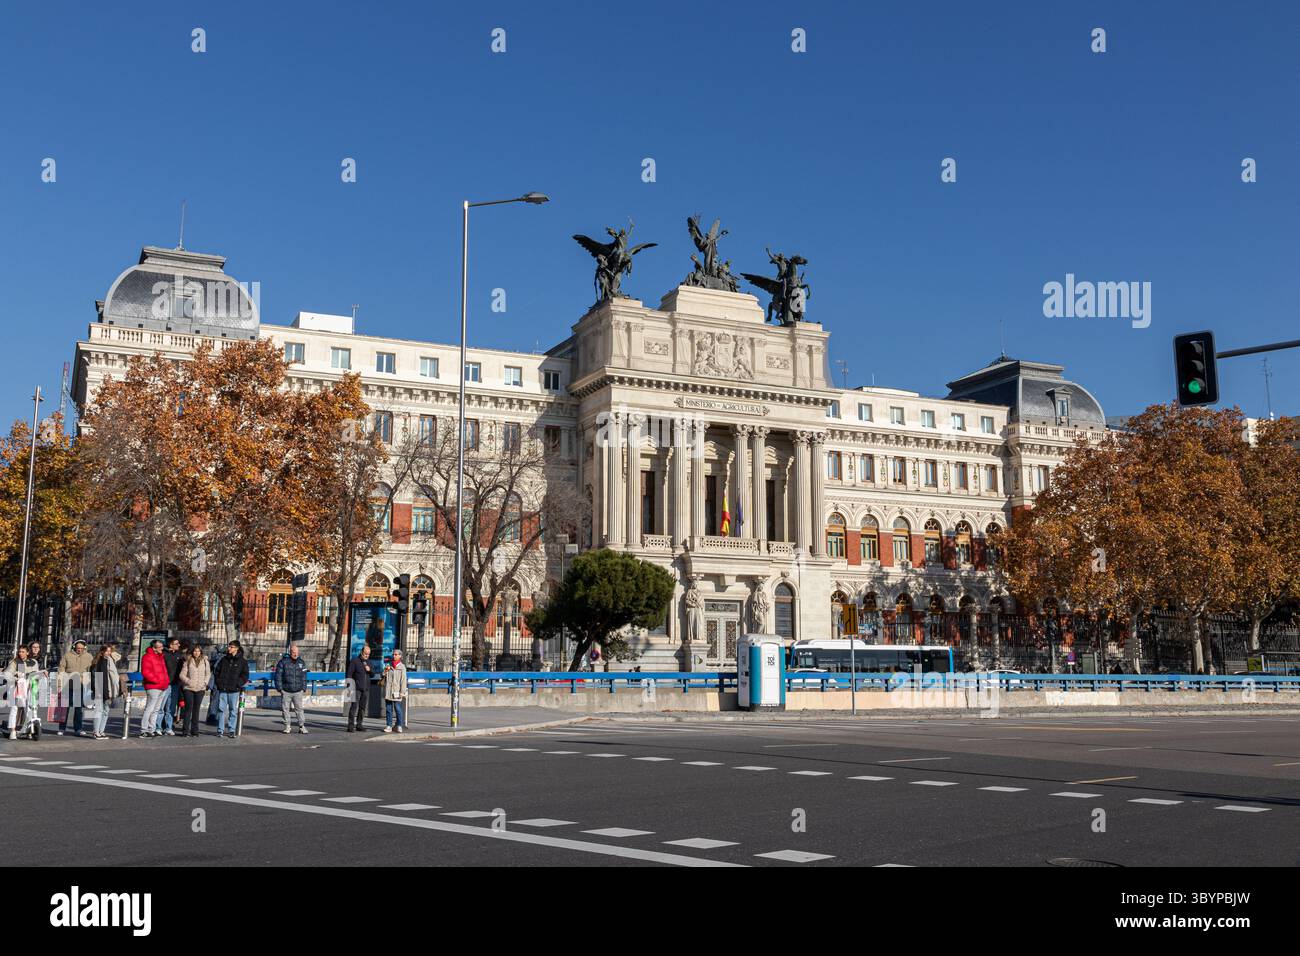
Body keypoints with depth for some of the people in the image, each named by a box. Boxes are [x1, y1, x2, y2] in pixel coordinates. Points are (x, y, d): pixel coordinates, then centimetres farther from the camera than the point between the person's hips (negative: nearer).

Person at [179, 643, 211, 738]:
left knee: (196, 709, 7)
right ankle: (185, 730, -1)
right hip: (189, 688, -2)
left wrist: (205, 682, -3)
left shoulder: (205, 661, 7)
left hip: (200, 689, 2)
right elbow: (182, 675, -1)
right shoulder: (187, 661, 1)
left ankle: (194, 730, 12)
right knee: (189, 708, -6)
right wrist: (188, 681, -16)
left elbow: (208, 674, 12)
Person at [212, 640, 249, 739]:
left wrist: (238, 684, -9)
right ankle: (220, 730, 8)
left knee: (233, 710, 2)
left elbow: (245, 675, 2)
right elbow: (216, 671, 16)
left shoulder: (242, 661, 2)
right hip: (222, 689, 2)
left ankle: (231, 730, 8)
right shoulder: (224, 660, 10)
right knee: (221, 709, 2)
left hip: (234, 690, -2)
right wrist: (218, 682, 4)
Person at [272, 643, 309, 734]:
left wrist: (304, 688, 9)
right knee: (285, 709, 3)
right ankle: (287, 726, 14)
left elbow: (304, 677, 16)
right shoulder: (283, 662, -2)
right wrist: (279, 688, -7)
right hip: (285, 691, -1)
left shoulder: (301, 662, 10)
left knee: (299, 708, -1)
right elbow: (278, 675, -2)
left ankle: (302, 726, 4)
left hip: (298, 691, 2)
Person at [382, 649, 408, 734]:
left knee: (398, 709, -5)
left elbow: (403, 680, -3)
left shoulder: (402, 667, -1)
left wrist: (402, 691, -8)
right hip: (388, 691, 4)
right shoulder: (389, 665, 13)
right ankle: (389, 726, 9)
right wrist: (385, 670, -4)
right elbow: (383, 676, 17)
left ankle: (399, 726, 4)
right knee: (388, 709, 5)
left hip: (396, 691, -4)